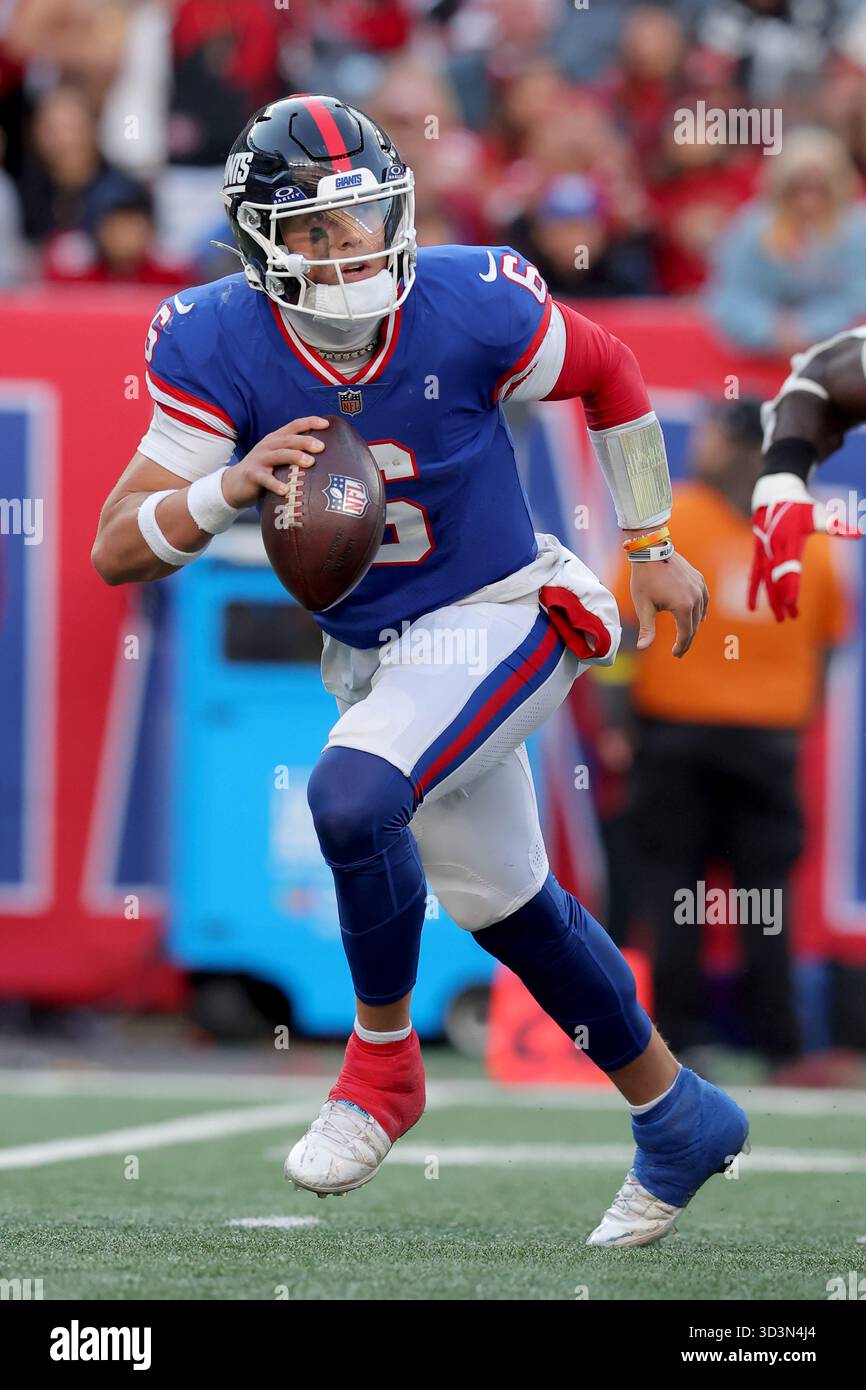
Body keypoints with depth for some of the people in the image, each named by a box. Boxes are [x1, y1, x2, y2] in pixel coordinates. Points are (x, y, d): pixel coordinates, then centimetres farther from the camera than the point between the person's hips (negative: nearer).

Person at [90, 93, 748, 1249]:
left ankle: (383, 1065, -7)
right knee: (504, 906, 18)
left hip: (496, 621, -5)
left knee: (351, 800, -30)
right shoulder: (219, 348, -16)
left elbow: (610, 377, 1)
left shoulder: (472, 309, -21)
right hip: (371, 654, 5)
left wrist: (653, 549, 8)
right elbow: (118, 551, -18)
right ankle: (678, 1120, 38)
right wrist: (232, 487, -36)